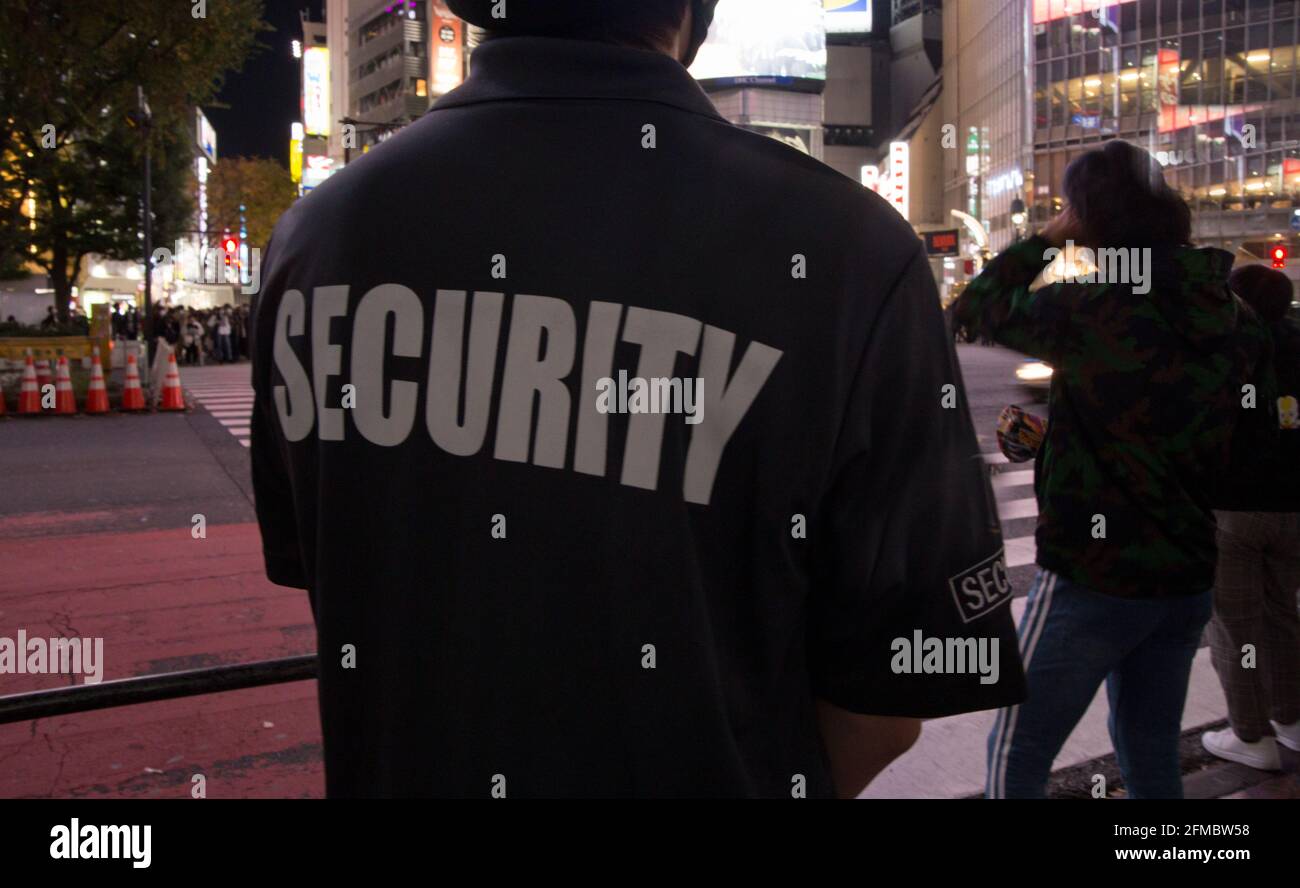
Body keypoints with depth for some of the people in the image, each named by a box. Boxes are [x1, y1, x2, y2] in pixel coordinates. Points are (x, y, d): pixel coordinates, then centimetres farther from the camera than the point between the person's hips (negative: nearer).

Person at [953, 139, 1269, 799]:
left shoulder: (1090, 306, -18)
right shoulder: (1224, 314, 3)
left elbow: (972, 310, -4)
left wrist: (1044, 240, 5)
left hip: (1092, 577, -7)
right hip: (1186, 578, 7)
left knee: (1015, 757, 8)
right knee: (1152, 762, 20)